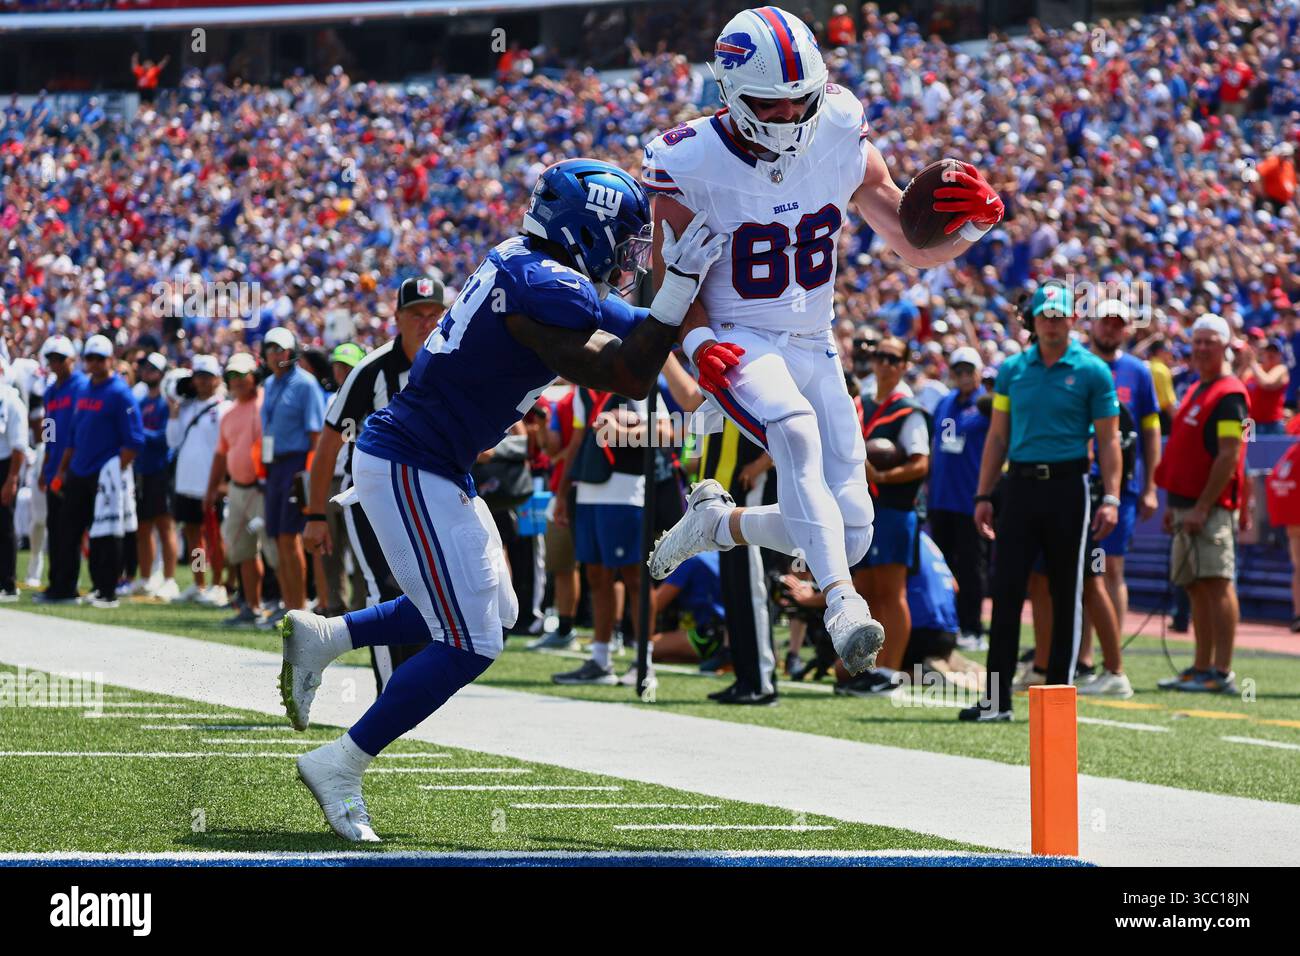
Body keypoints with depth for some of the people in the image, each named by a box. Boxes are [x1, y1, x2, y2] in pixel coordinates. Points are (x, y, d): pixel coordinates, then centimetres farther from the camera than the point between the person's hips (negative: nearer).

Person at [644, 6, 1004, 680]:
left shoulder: (841, 142, -5)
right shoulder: (692, 164, -14)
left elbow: (915, 249, 2)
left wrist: (972, 223, -19)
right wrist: (699, 343, -24)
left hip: (813, 349, 5)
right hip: (735, 346, -5)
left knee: (849, 536, -2)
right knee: (795, 427, -38)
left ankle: (717, 522, 25)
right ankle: (843, 606, -44)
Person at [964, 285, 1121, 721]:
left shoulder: (1092, 371, 0)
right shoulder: (1012, 370, 10)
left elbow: (1108, 440, -1)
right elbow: (997, 436, 13)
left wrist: (1110, 499, -10)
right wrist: (984, 495, 6)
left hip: (1068, 487, -3)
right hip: (1020, 485, 3)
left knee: (1066, 594, 4)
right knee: (1006, 589, -4)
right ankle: (997, 698, -4)